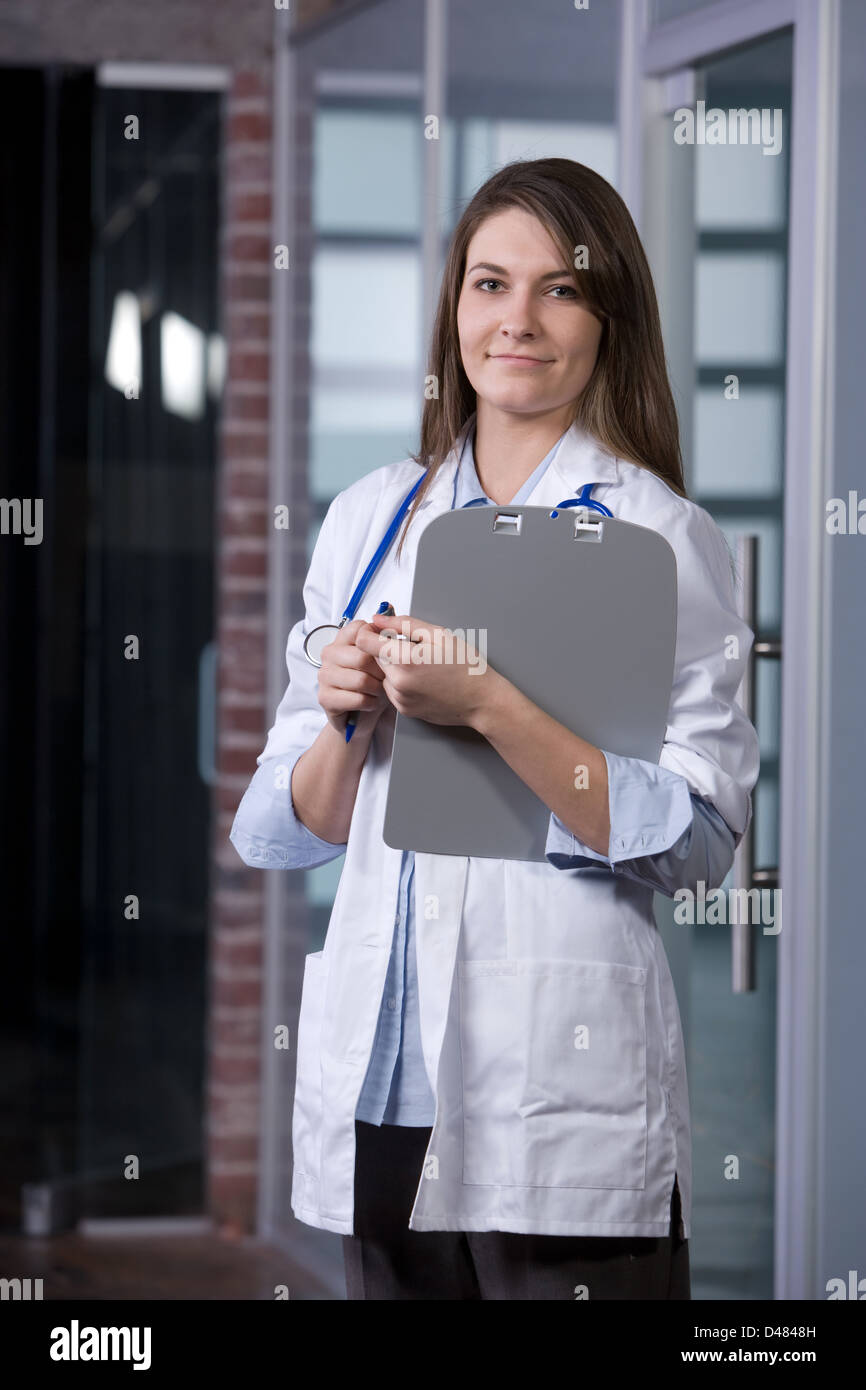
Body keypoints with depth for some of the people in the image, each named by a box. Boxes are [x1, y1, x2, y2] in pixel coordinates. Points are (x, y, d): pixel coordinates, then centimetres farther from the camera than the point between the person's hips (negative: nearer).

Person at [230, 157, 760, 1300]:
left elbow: (699, 841, -10)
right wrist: (349, 719, -5)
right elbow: (285, 832, 15)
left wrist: (488, 706, -17)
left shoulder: (657, 535, -2)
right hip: (375, 1069, 4)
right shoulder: (370, 518, 12)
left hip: (564, 1102, -4)